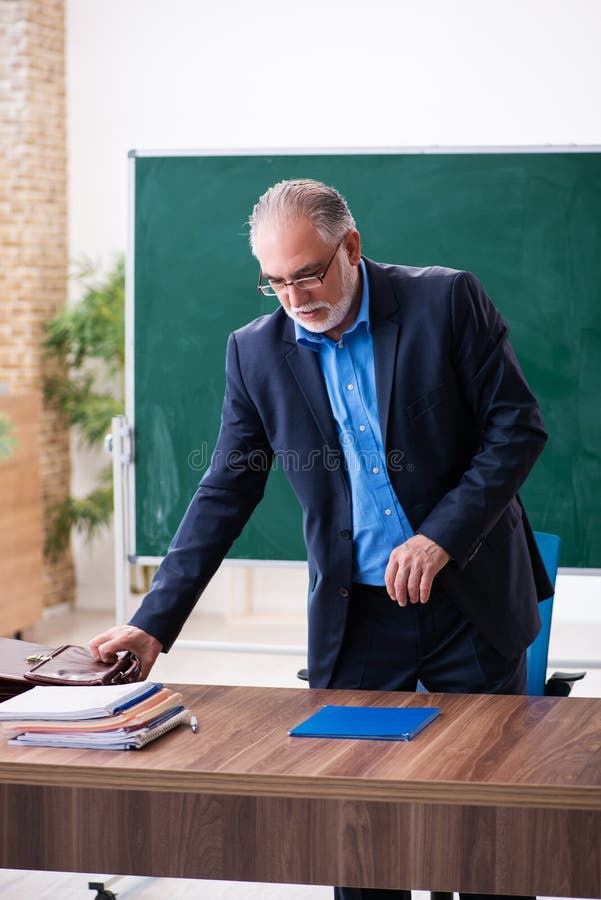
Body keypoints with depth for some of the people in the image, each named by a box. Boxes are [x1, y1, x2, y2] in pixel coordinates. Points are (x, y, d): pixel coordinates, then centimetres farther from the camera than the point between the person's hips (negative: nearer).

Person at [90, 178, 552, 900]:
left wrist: (441, 536, -16)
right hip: (356, 618, 2)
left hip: (472, 600, -1)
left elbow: (517, 427, -6)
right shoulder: (256, 352, 0)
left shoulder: (447, 301, -8)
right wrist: (153, 622, -3)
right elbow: (224, 494, 4)